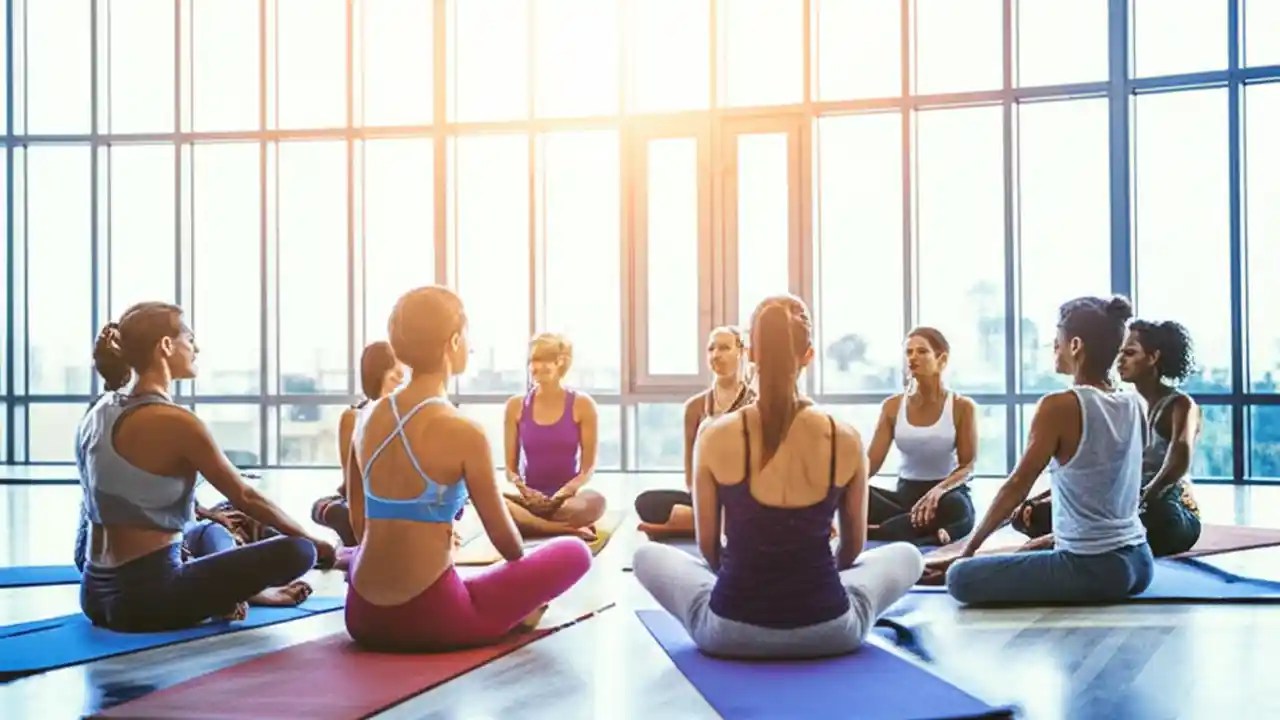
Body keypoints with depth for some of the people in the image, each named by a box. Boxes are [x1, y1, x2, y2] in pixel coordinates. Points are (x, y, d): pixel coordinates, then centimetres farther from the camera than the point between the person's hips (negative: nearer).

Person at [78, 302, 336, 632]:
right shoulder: (173, 421, -17)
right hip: (147, 596, -9)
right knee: (298, 551, -9)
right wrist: (314, 540, 4)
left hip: (97, 593, 9)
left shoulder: (96, 415, 7)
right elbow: (245, 498, -9)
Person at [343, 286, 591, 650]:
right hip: (431, 620, -6)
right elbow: (501, 533, -3)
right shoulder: (464, 432, -14)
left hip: (364, 619, 6)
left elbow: (359, 523, 13)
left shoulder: (367, 419, 4)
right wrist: (525, 576, 19)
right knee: (574, 552, 7)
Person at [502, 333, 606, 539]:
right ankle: (567, 528, -28)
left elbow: (588, 467, -1)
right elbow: (510, 467, 6)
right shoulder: (516, 405, 5)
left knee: (595, 502, -37)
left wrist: (567, 490, -20)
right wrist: (521, 488, -16)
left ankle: (528, 523, -22)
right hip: (530, 498, 2)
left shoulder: (582, 404, 0)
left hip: (566, 498, -2)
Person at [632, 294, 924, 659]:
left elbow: (708, 546, 4)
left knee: (648, 555, 27)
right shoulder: (846, 440, -7)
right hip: (829, 630, 1)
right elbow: (854, 545, 9)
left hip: (730, 630, 0)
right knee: (906, 555, 28)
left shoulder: (715, 437, -10)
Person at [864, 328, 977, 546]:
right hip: (905, 494, 3)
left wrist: (938, 490, -29)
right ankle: (927, 531, -33)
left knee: (957, 508, -41)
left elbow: (968, 466, -8)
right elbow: (871, 462, -1)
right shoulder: (892, 406, 6)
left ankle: (874, 532, -32)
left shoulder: (962, 406, -2)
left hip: (946, 493, -3)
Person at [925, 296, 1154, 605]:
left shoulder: (1059, 406, -16)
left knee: (961, 577, -9)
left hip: (1092, 569, -9)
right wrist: (1053, 539, 24)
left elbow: (1016, 486, -11)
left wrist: (965, 553, -1)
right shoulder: (1135, 405, 5)